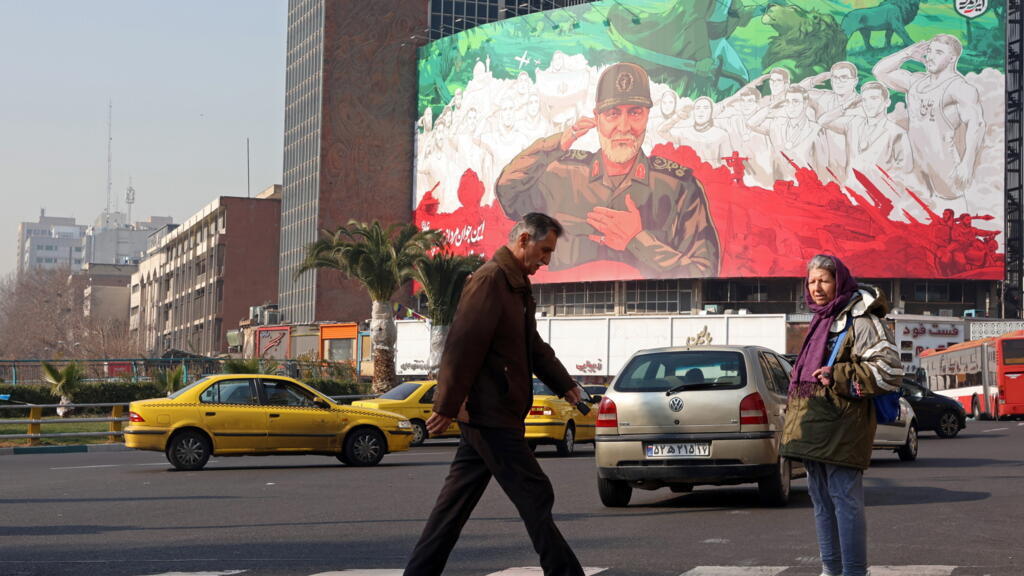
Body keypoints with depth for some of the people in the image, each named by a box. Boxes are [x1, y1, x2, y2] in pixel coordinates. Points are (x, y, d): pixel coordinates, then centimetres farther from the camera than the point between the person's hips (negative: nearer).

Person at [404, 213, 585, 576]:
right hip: (490, 414, -10)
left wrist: (564, 385, 25)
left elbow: (534, 346, 30)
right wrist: (447, 406, -23)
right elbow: (464, 343, -20)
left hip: (487, 415, 10)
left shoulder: (517, 286, 19)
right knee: (535, 496, -6)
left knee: (457, 500, 11)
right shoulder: (490, 279, -13)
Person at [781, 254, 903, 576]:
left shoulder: (859, 320, -8)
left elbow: (889, 369, -16)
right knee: (821, 500, 13)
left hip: (841, 426, -9)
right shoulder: (820, 321, 20)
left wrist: (838, 376, -18)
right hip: (813, 427, 9)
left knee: (845, 499, -9)